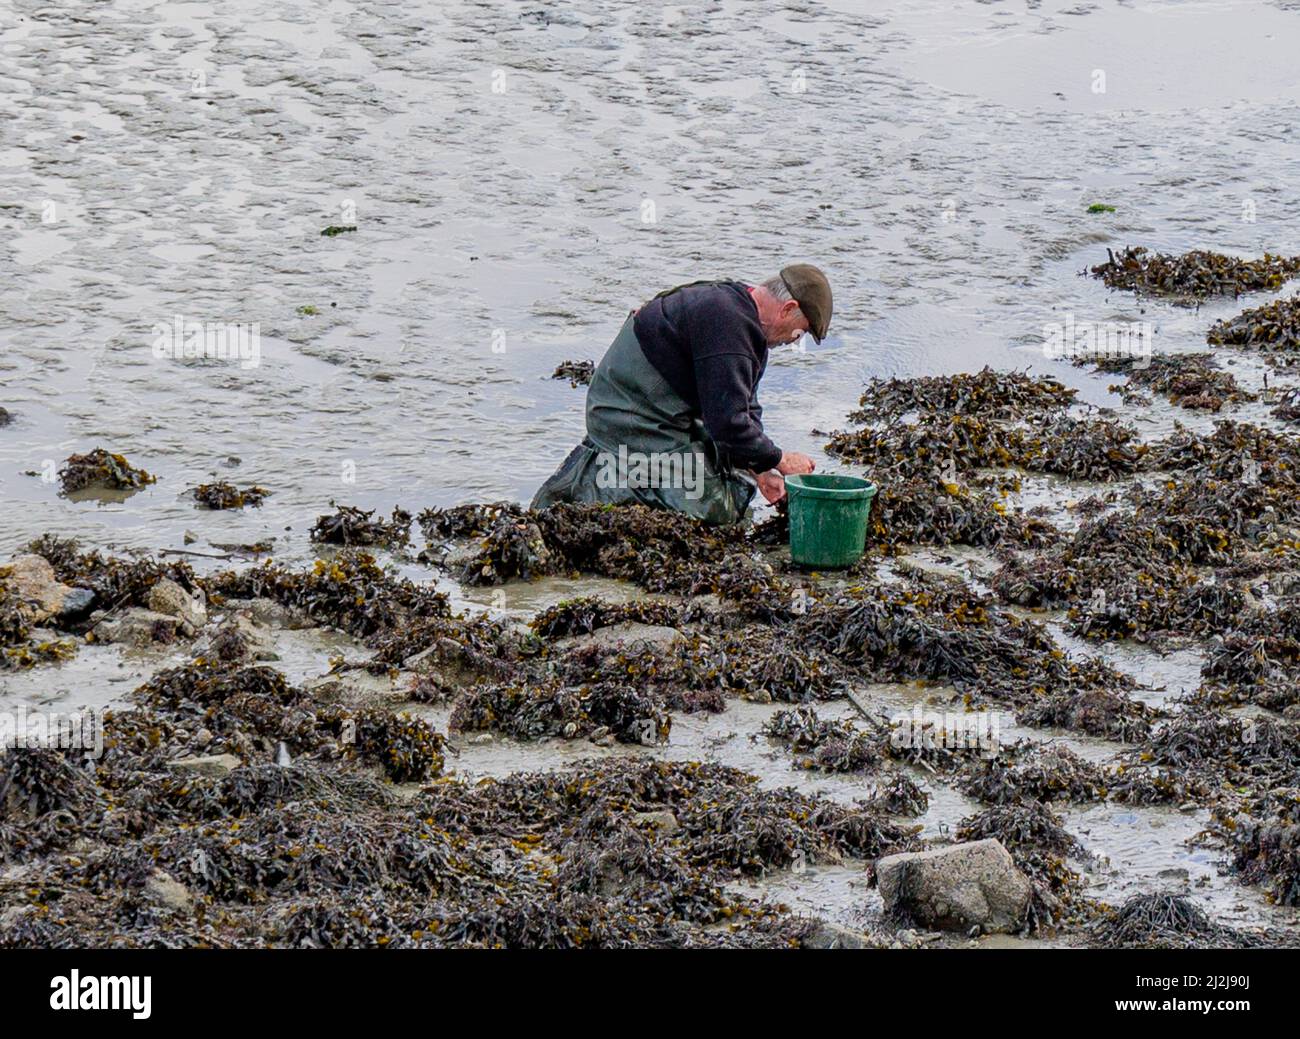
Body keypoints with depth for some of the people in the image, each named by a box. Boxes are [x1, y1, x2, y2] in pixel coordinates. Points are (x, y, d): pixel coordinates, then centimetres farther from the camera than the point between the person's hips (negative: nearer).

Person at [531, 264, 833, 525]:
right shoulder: (726, 324, -24)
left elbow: (743, 405, 16)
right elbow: (727, 421, -25)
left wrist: (761, 469, 4)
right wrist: (778, 460, -11)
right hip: (631, 417, -11)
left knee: (741, 485, 16)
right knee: (715, 508, -16)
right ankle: (586, 484, -8)